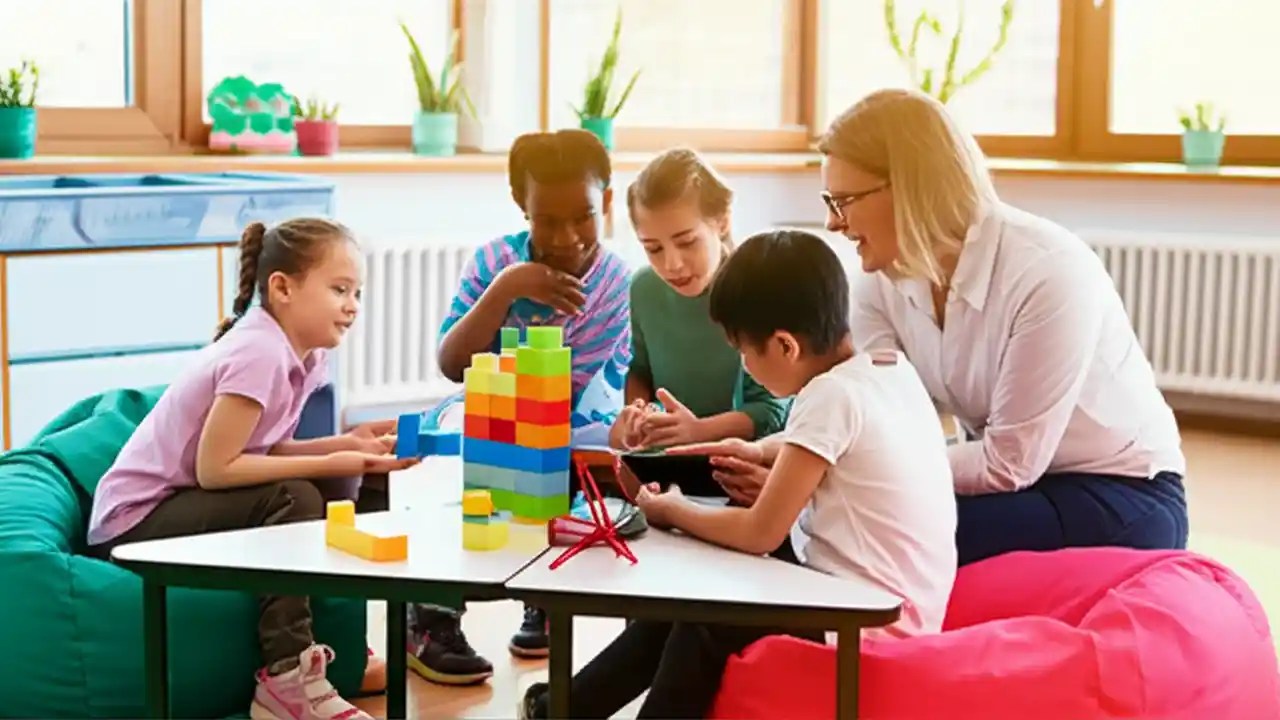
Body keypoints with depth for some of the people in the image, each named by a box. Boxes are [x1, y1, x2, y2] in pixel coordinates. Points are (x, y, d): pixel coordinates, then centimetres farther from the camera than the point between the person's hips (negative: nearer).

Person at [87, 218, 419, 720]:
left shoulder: (307, 355, 2)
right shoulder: (259, 353, -24)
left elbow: (267, 450, 3)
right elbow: (214, 468, -26)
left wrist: (347, 446, -10)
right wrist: (331, 463, -23)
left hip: (183, 504, 9)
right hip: (133, 522, -9)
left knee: (336, 493, -2)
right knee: (293, 499, -24)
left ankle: (341, 647, 6)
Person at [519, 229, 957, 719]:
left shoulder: (831, 396, -23)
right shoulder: (892, 369, 3)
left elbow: (760, 533, -20)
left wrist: (672, 511, -5)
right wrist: (765, 452, 16)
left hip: (869, 620, -9)